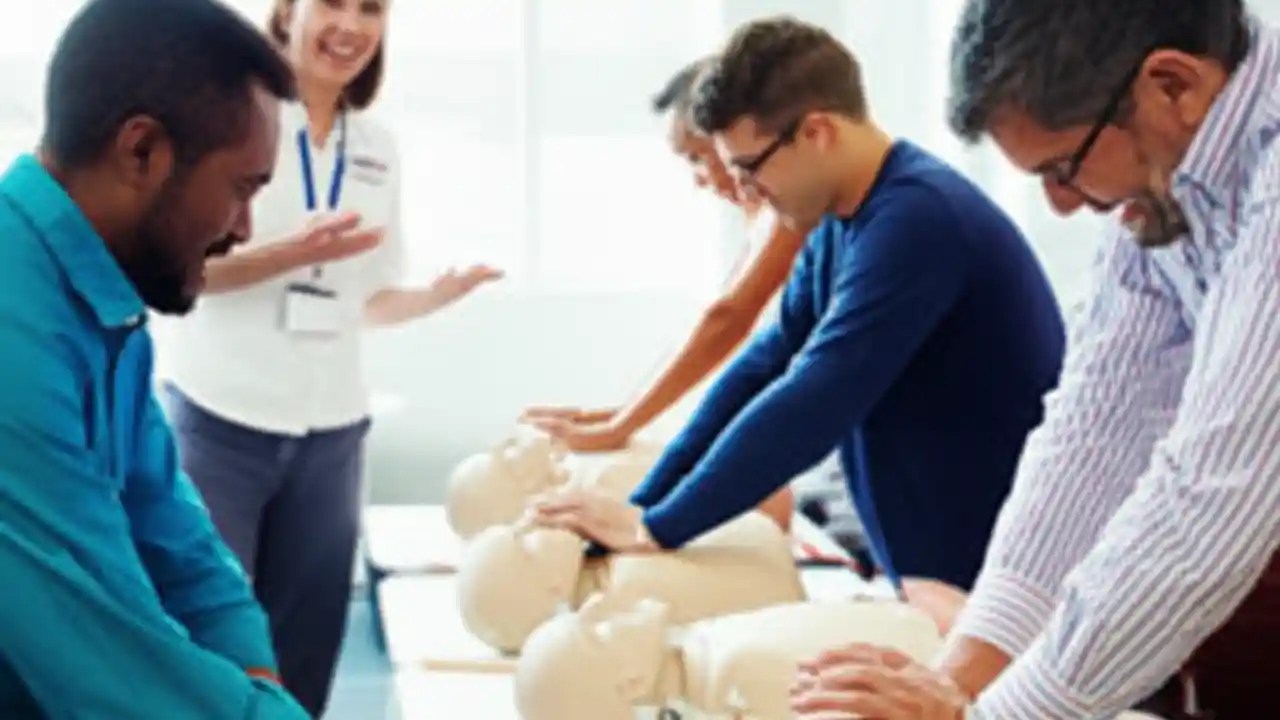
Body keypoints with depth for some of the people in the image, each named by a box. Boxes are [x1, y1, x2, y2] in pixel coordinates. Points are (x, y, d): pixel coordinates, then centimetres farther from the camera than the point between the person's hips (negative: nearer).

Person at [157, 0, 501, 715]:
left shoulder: (379, 148, 11)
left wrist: (437, 295, -5)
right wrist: (290, 253, -23)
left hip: (329, 430, 5)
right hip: (219, 418, -5)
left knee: (305, 646, 8)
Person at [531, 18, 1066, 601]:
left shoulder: (916, 218, -23)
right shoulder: (846, 224, 8)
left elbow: (810, 403, -27)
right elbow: (767, 365, 7)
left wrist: (657, 528, -20)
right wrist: (644, 505, 0)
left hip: (1002, 581, -9)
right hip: (940, 571, 9)